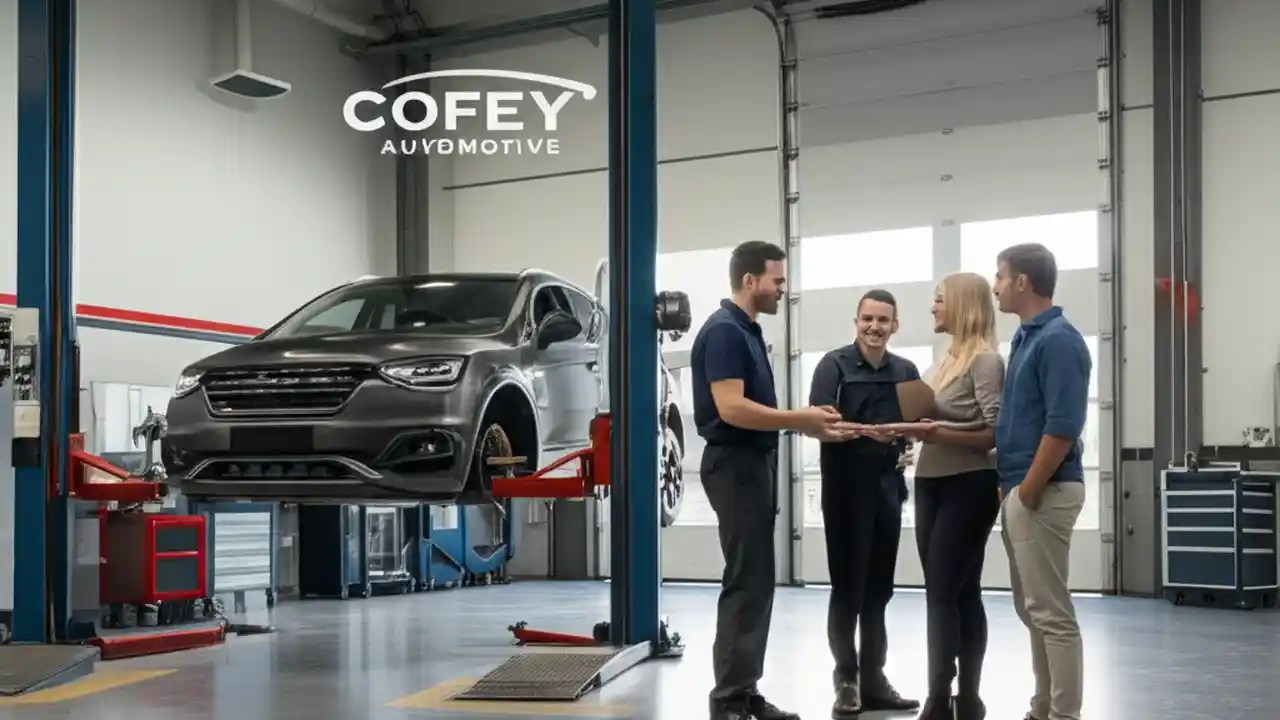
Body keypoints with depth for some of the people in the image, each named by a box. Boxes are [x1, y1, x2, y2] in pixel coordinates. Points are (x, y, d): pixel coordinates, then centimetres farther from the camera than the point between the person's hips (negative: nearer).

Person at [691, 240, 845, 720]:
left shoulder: (749, 331, 16)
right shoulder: (724, 331, -15)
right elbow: (731, 408, -24)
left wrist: (801, 421, 10)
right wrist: (799, 420, -19)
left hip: (754, 462, 10)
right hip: (735, 464, -10)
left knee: (754, 582, 11)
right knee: (746, 582, -9)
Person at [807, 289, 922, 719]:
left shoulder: (906, 371, 10)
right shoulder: (834, 365, -4)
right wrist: (867, 432, -31)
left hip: (887, 487, 5)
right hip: (846, 488, -4)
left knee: (878, 588, 9)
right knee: (847, 586, -1)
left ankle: (873, 680, 17)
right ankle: (846, 680, 8)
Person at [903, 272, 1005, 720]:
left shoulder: (985, 359, -10)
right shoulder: (949, 359, 15)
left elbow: (996, 433, -16)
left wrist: (940, 433, -26)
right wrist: (917, 429, 1)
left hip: (968, 485, -8)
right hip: (931, 483, 8)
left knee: (944, 592, -9)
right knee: (959, 593, 9)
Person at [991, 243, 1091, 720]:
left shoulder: (1058, 340, -16)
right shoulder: (1027, 336, 14)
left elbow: (1063, 427, -22)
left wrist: (1027, 492, -17)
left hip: (1043, 492, -10)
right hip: (1021, 488, 10)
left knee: (1051, 612, -5)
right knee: (1032, 608, 15)